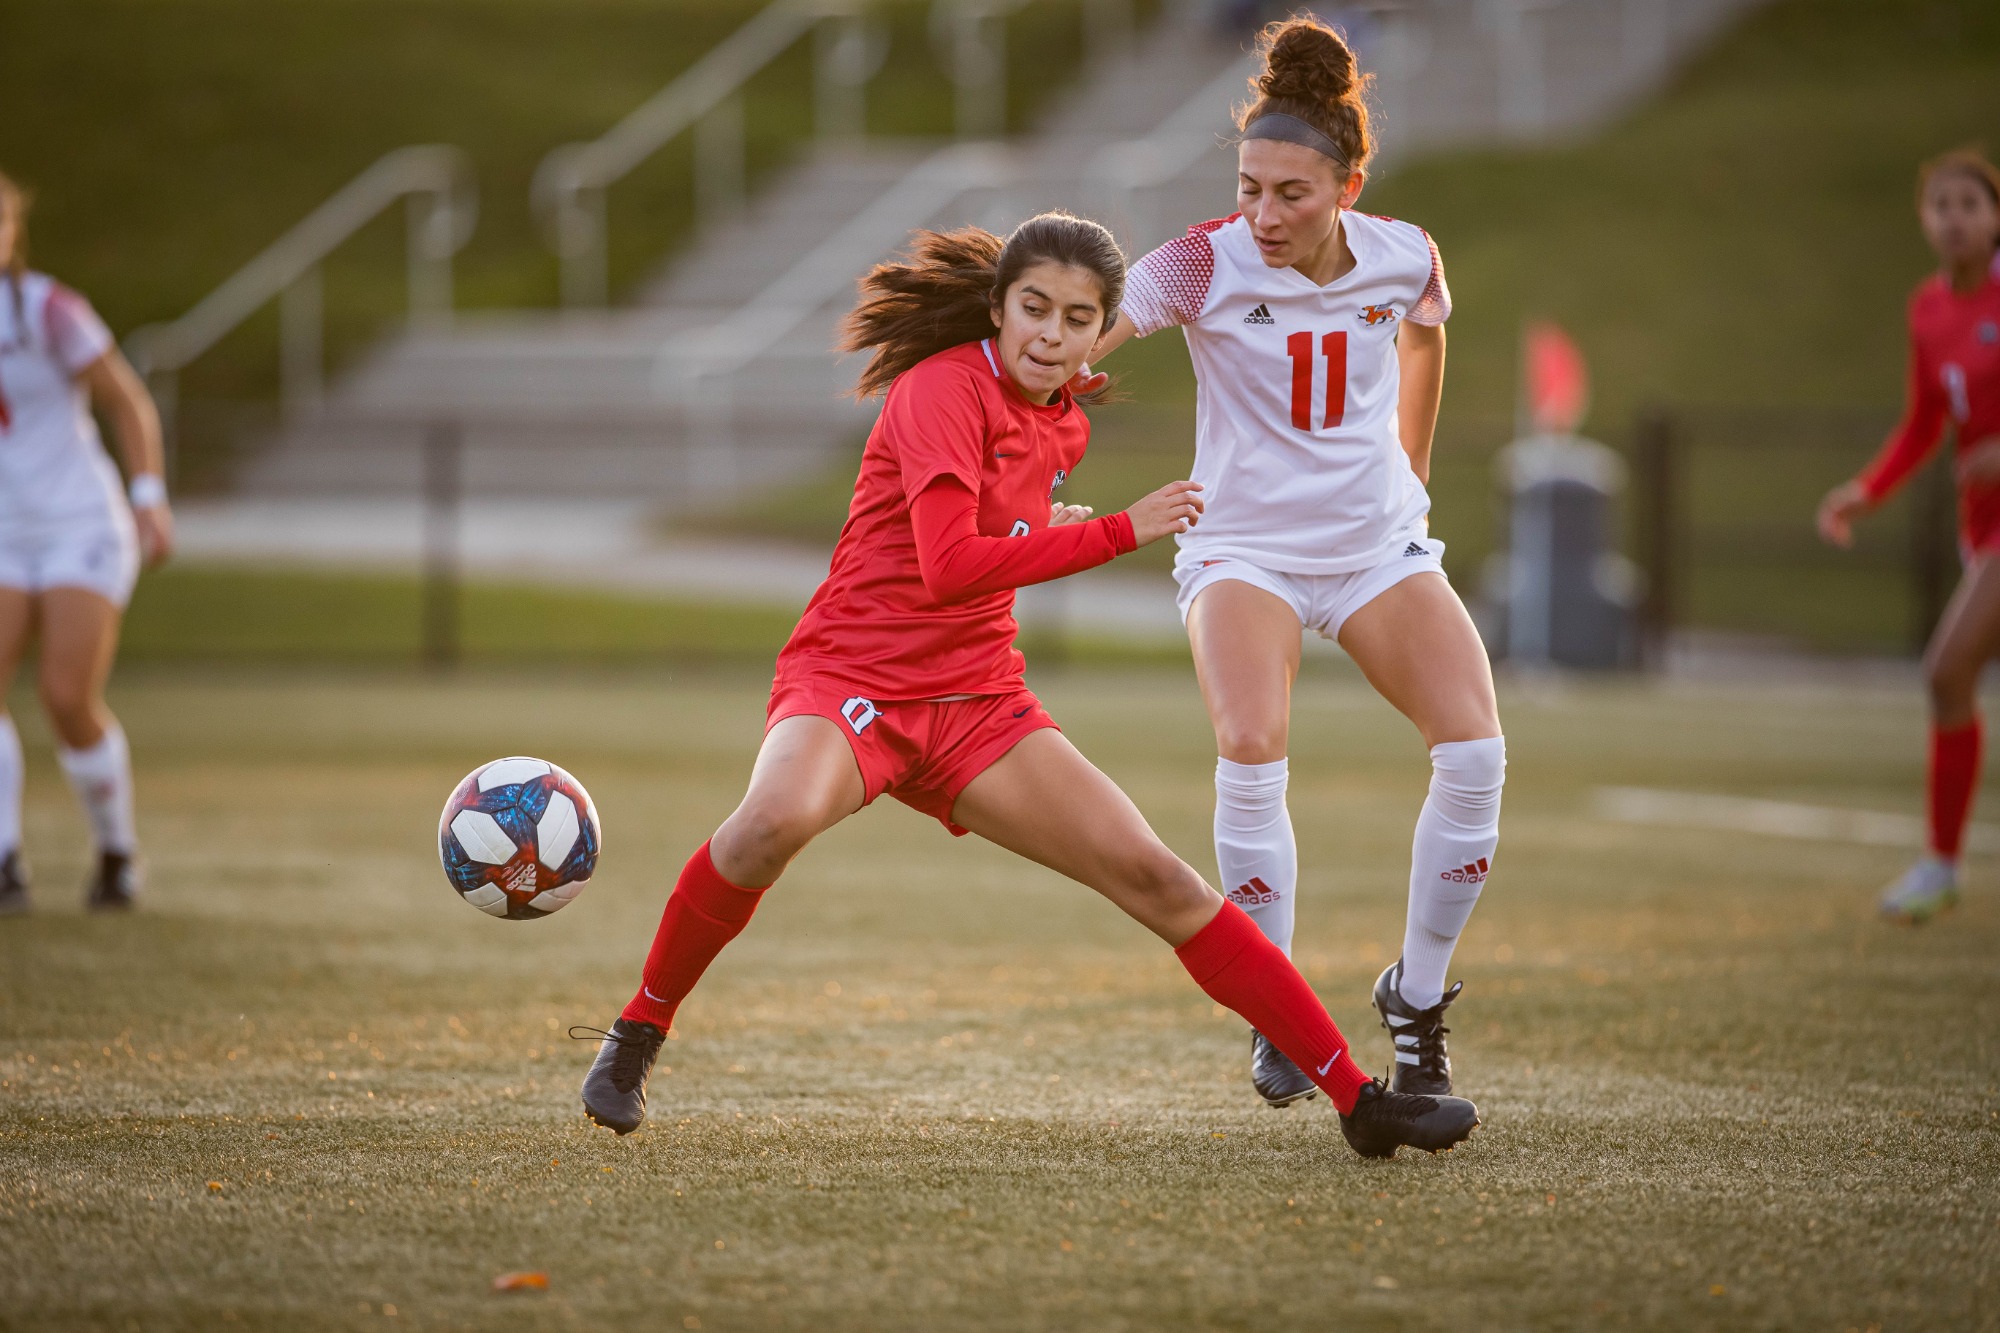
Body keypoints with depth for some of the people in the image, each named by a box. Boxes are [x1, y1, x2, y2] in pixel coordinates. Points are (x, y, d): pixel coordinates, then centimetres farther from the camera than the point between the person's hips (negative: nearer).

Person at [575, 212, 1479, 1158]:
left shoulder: (1061, 428, 12)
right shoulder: (944, 390, -14)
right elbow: (948, 567, -26)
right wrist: (1119, 532, -22)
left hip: (976, 706, 7)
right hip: (851, 679, -7)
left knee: (1156, 879, -4)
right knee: (776, 821, -39)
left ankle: (1357, 1099, 0)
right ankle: (638, 1033, -16)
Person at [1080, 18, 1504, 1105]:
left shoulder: (1404, 260, -7)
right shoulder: (1207, 265, -17)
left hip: (1379, 542, 3)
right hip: (1245, 546, -3)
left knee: (1475, 750, -16)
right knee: (1250, 751, -28)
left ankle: (1417, 997, 6)